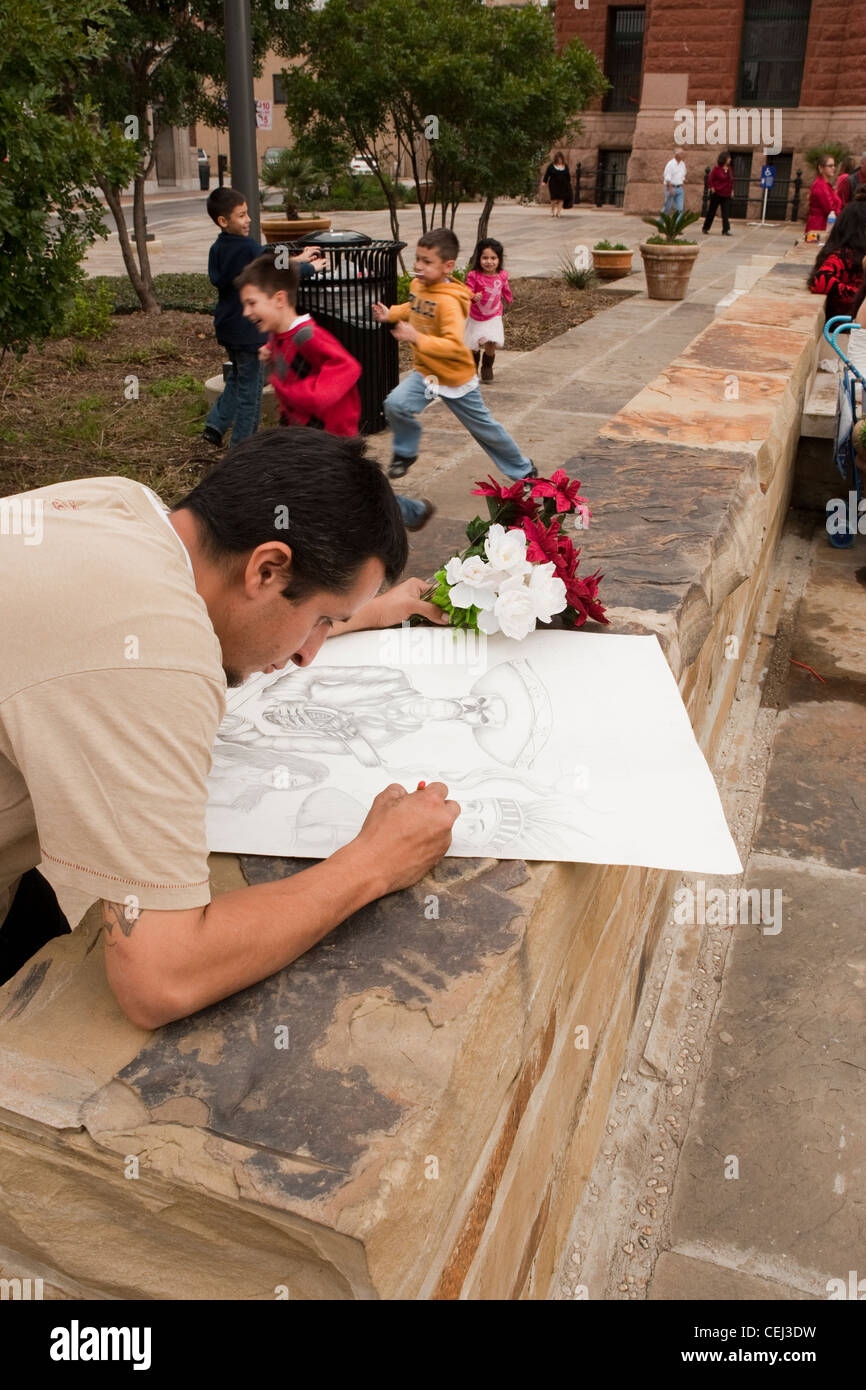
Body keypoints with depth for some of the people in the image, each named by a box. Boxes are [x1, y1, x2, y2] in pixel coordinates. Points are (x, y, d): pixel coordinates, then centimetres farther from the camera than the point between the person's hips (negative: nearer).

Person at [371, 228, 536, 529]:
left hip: (456, 378, -6)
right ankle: (405, 452, 8)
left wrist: (417, 338, -41)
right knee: (395, 405, -20)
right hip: (425, 371, 6)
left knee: (484, 428, 9)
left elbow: (455, 345, -38)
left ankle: (523, 470, 31)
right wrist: (391, 313, 2)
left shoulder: (448, 302, -29)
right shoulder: (417, 285, -4)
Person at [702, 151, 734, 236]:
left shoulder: (730, 168, 8)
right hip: (716, 194, -4)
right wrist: (712, 188, -11)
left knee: (726, 213, -3)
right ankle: (705, 228, 20)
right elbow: (710, 179, -8)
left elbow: (731, 180, 15)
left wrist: (731, 189, 9)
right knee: (711, 211, 6)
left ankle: (726, 230, -4)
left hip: (726, 195, 4)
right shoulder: (717, 168, -9)